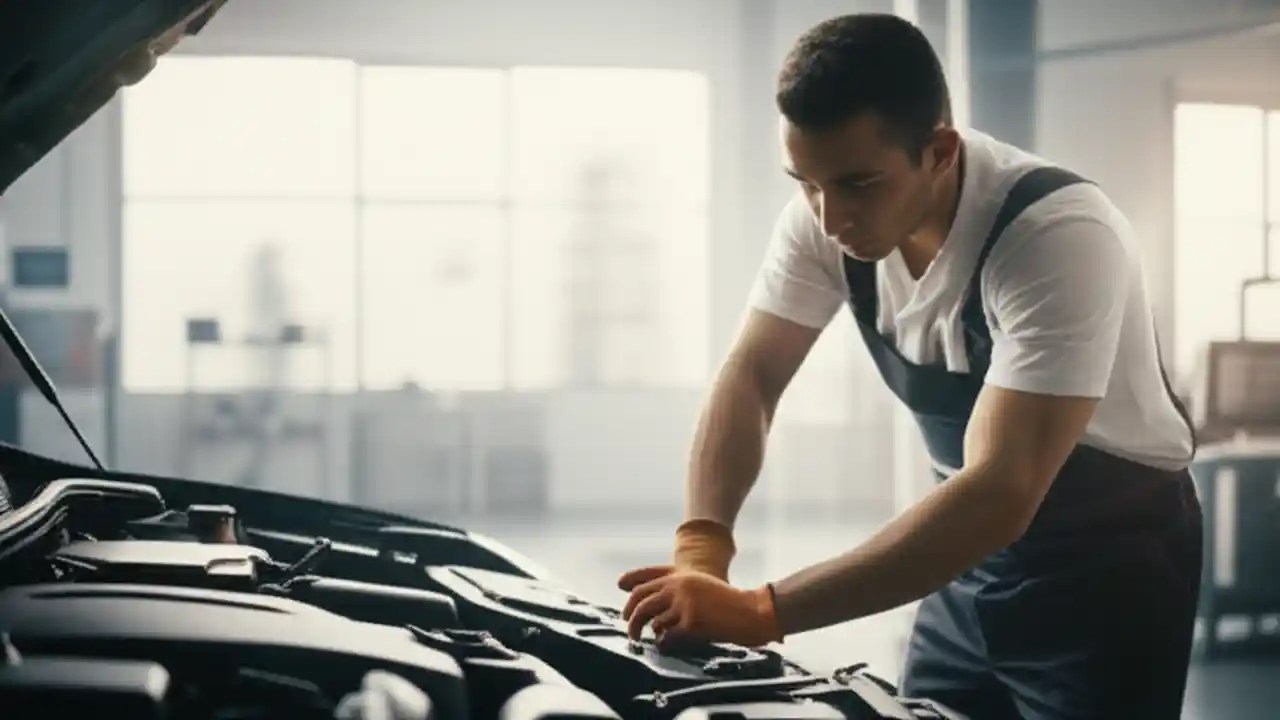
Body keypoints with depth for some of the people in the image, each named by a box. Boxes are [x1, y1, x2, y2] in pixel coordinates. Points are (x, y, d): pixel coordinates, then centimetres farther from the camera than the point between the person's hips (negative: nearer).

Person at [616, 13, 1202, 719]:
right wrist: (700, 549, -27)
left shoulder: (1060, 234, -32)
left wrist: (761, 613, -42)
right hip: (980, 545, 5)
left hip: (1109, 556, -5)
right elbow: (751, 374, -9)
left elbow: (999, 495, -38)